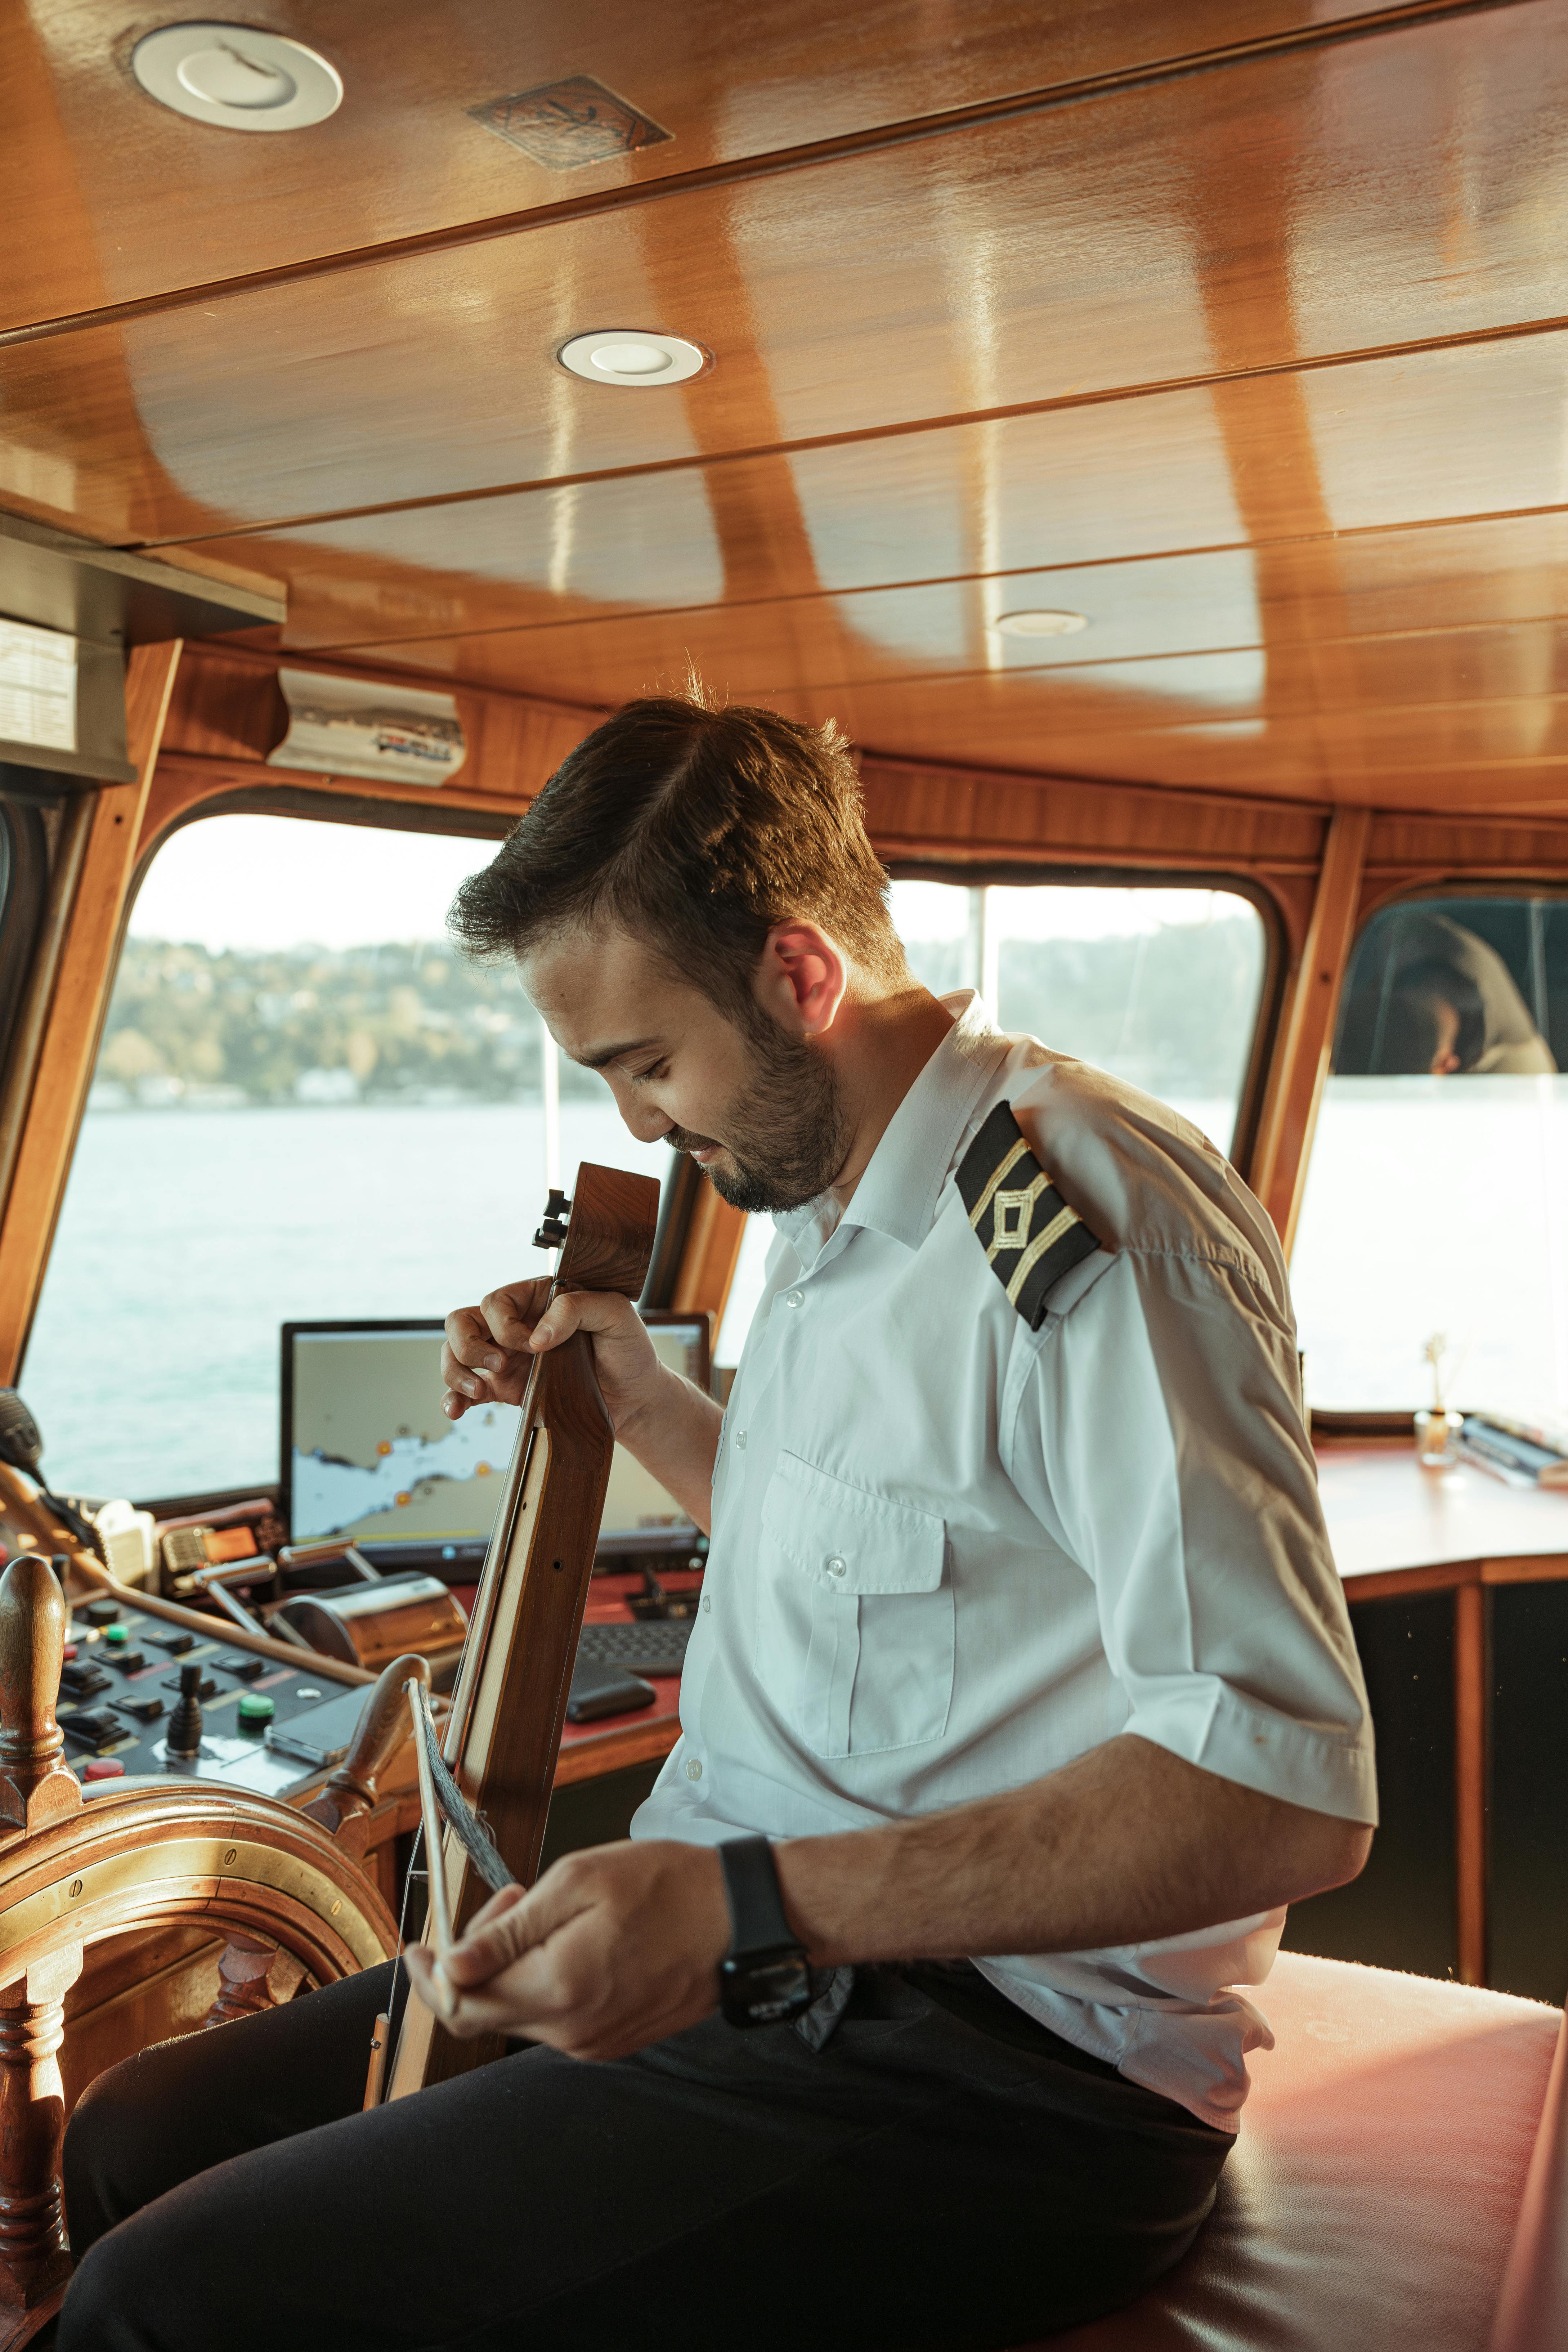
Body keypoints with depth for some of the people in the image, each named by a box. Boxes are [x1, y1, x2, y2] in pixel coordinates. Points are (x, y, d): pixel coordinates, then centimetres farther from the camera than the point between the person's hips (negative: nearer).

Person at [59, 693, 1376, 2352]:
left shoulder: (1087, 1221, -20)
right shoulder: (828, 1206, 12)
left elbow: (1289, 1791, -26)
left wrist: (745, 1907, -30)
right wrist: (634, 1399, 12)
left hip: (1000, 2075, -9)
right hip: (749, 1966, 9)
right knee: (136, 2137, 8)